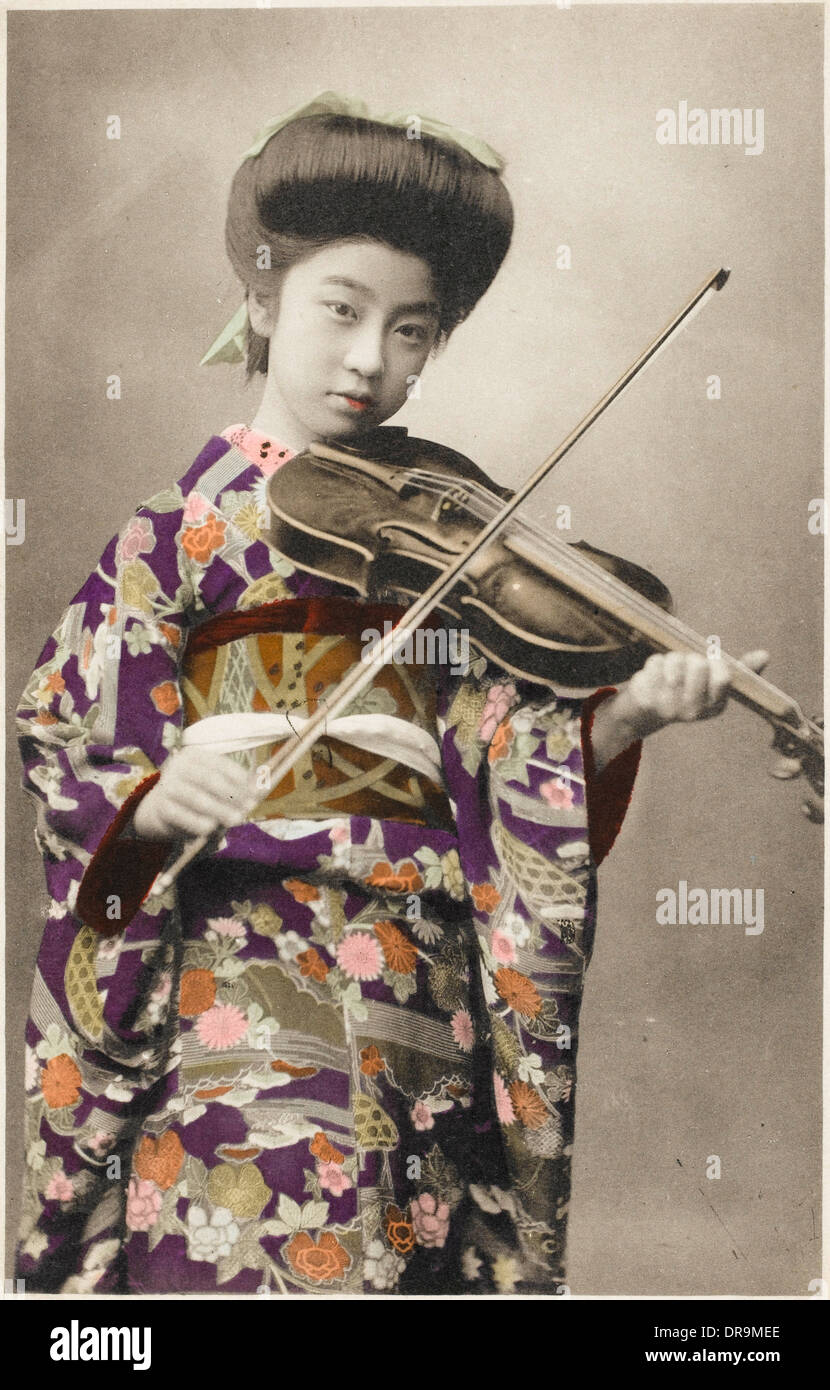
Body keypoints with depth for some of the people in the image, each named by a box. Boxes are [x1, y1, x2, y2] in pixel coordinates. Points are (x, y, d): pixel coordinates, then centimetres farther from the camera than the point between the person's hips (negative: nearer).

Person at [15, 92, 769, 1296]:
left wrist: (619, 718, -22)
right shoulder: (178, 531, 3)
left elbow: (518, 768, -2)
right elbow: (66, 759, -3)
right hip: (229, 990, -2)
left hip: (420, 993, 2)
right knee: (239, 1250, -5)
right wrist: (156, 801, -24)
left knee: (420, 1259, 5)